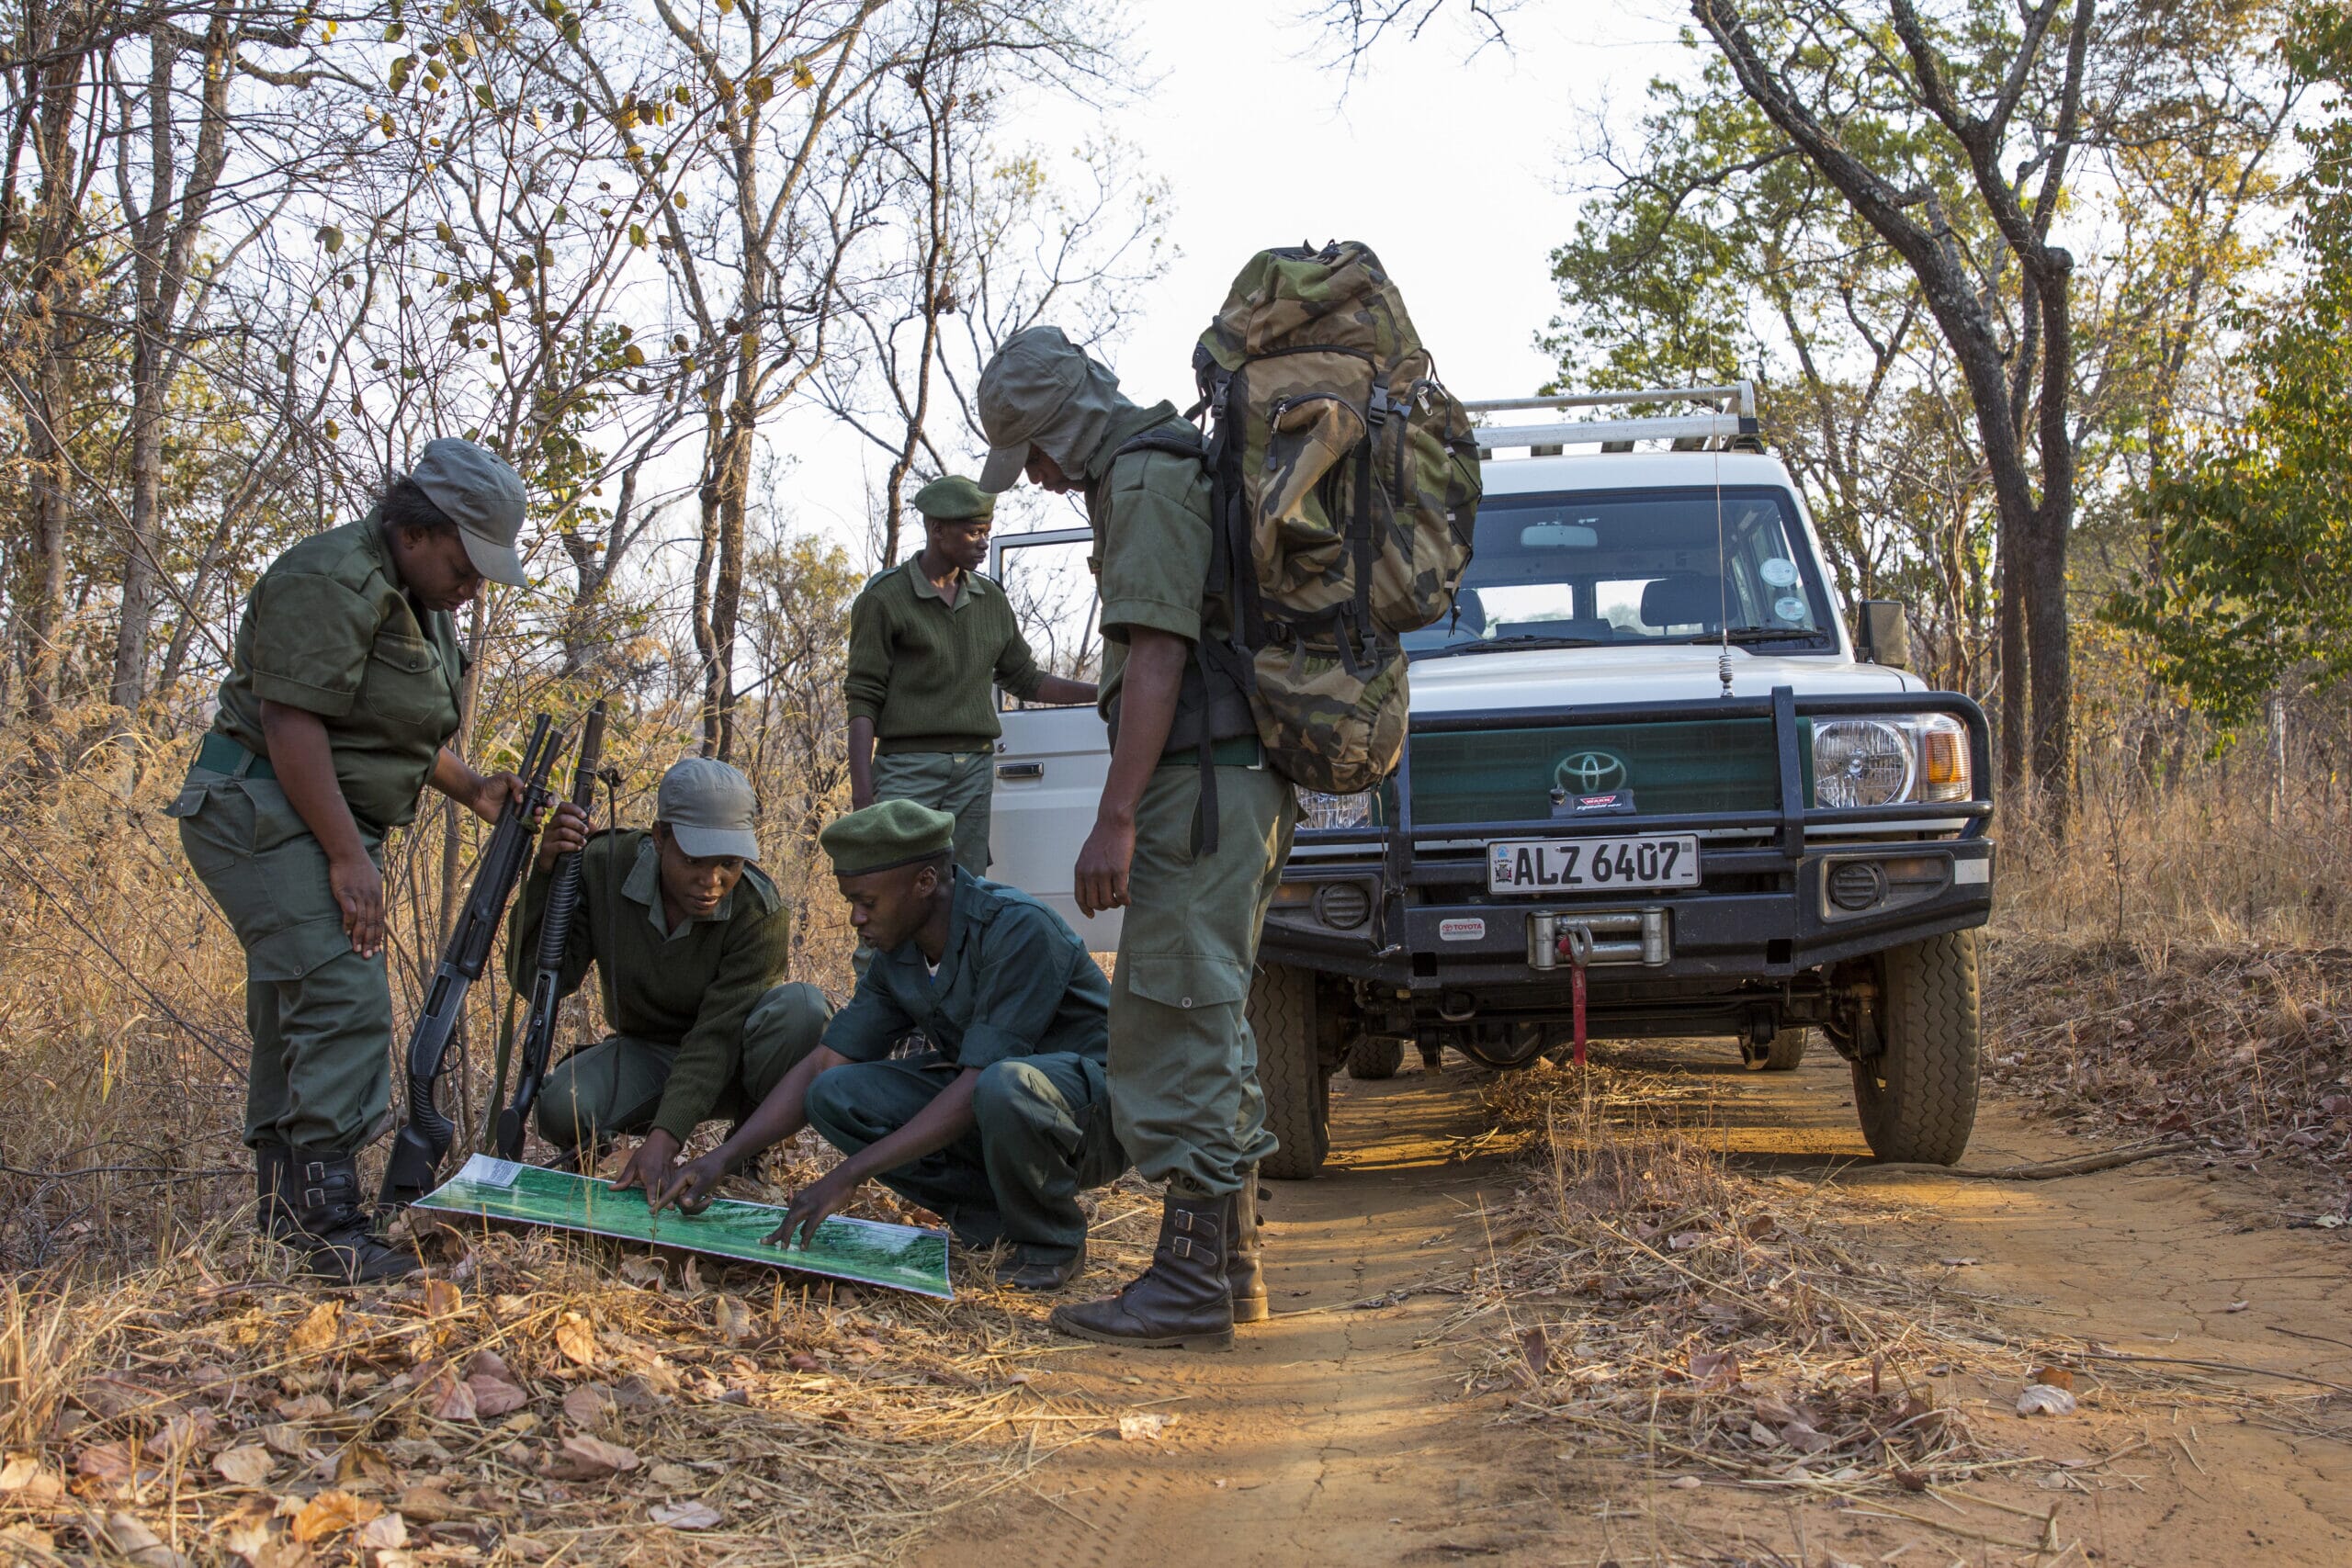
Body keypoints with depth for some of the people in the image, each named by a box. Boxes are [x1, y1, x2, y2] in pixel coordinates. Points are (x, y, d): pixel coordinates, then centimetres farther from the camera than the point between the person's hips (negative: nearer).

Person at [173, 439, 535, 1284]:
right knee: (344, 1001, -18)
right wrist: (349, 857, -23)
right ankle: (328, 1228, -18)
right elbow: (291, 722, -22)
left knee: (298, 1012, 13)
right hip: (263, 813, -11)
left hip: (325, 826, 11)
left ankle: (284, 1209, 21)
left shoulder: (419, 600, 17)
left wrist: (471, 788, 10)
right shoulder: (333, 581, -16)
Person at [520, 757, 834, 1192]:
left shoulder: (761, 912, -25)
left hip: (727, 1062, -1)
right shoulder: (604, 866, -17)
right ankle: (589, 1147, 7)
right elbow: (535, 979, -18)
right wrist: (546, 873, -32)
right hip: (644, 1052, 1)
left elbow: (717, 1037, -28)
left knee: (802, 1006, -34)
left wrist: (664, 1138, -40)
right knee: (561, 1107, -32)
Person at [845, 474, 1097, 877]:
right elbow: (862, 701, -4)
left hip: (973, 768, 5)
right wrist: (861, 794, -12)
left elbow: (1025, 679, 23)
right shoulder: (885, 598, -1)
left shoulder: (990, 600, 16)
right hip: (906, 765, -5)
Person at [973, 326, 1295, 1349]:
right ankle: (1232, 1260, 20)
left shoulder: (1146, 481, -10)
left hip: (1200, 782, -11)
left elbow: (1160, 657, -19)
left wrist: (1114, 820, -22)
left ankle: (1192, 1282, -9)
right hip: (1246, 781, 11)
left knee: (1176, 1020, -10)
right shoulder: (1188, 471, 23)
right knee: (1211, 1016, 14)